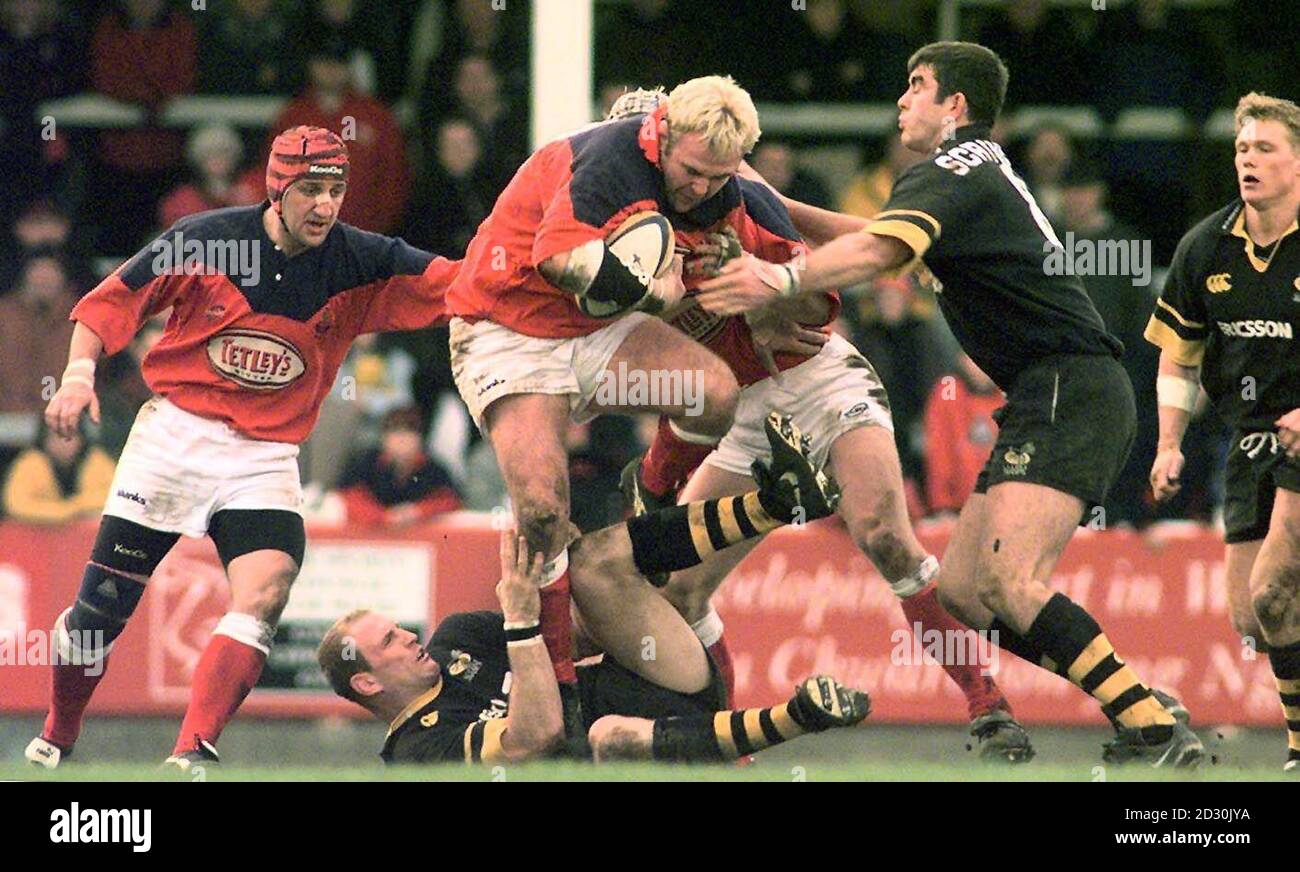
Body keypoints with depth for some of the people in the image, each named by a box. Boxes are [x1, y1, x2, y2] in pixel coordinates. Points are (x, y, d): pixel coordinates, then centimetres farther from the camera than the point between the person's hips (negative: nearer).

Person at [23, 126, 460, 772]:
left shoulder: (357, 264, -3)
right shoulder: (204, 240, -7)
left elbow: (452, 282, -14)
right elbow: (113, 300, 0)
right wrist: (79, 370, -15)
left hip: (266, 459, 1)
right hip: (173, 436, -1)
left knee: (264, 592, -23)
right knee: (102, 608, 0)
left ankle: (190, 758, -26)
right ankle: (55, 740, 25)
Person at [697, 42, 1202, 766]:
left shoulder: (955, 174, -8)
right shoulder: (978, 171, 25)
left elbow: (879, 251, -28)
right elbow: (884, 238, 39)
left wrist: (785, 280, -42)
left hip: (1069, 391, -10)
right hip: (1048, 401, 10)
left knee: (1008, 582, -24)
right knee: (962, 590, 7)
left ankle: (1161, 733, -29)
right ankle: (1143, 709, 4)